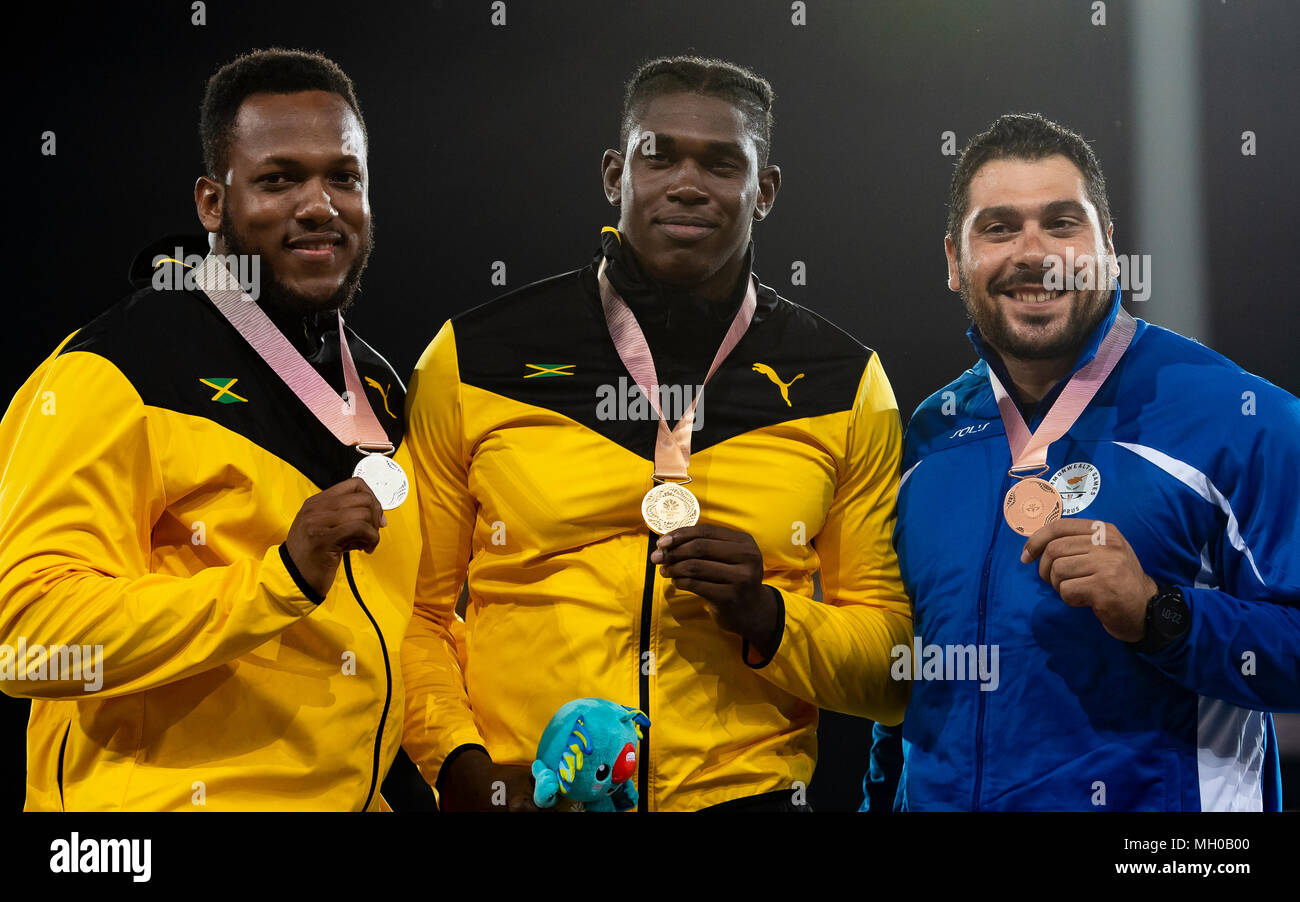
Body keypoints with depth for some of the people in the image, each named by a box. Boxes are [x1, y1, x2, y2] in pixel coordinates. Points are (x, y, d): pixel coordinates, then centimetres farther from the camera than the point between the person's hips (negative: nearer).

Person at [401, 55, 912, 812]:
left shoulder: (844, 388, 2)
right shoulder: (473, 364, -1)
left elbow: (892, 670, 4)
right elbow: (416, 612, 4)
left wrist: (768, 619, -13)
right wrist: (459, 762, -11)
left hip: (748, 792, 1)